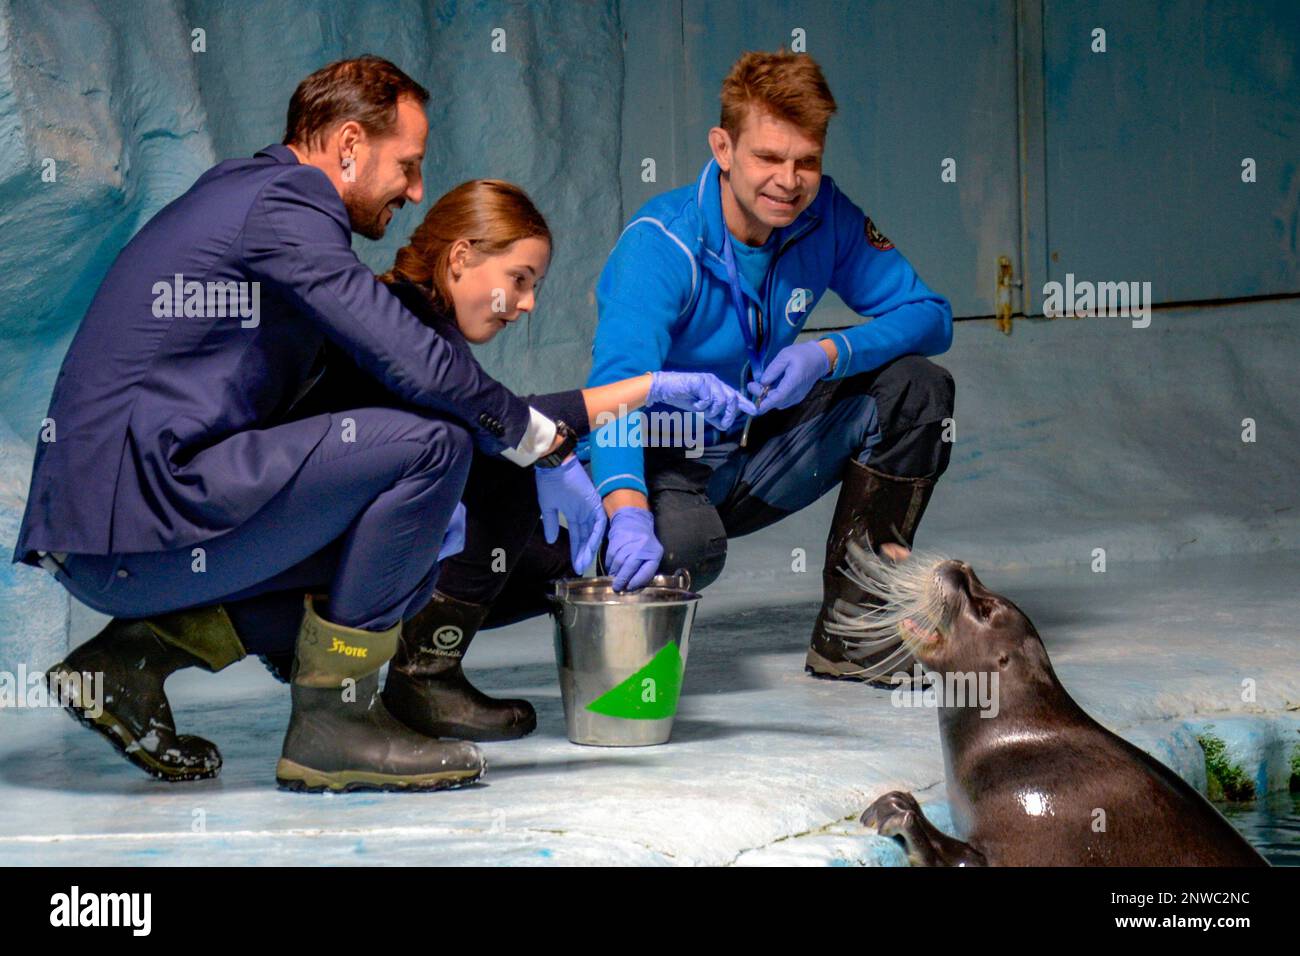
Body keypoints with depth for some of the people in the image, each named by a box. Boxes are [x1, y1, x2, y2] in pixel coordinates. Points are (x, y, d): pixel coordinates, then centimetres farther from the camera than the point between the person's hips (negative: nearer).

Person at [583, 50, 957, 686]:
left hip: (757, 455, 6)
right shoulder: (661, 244, -24)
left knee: (916, 387, -10)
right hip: (656, 464, -6)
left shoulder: (825, 217, -7)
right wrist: (627, 512, -57)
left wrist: (829, 354, -25)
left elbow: (928, 316, -4)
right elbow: (619, 380, -38)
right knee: (682, 546, -40)